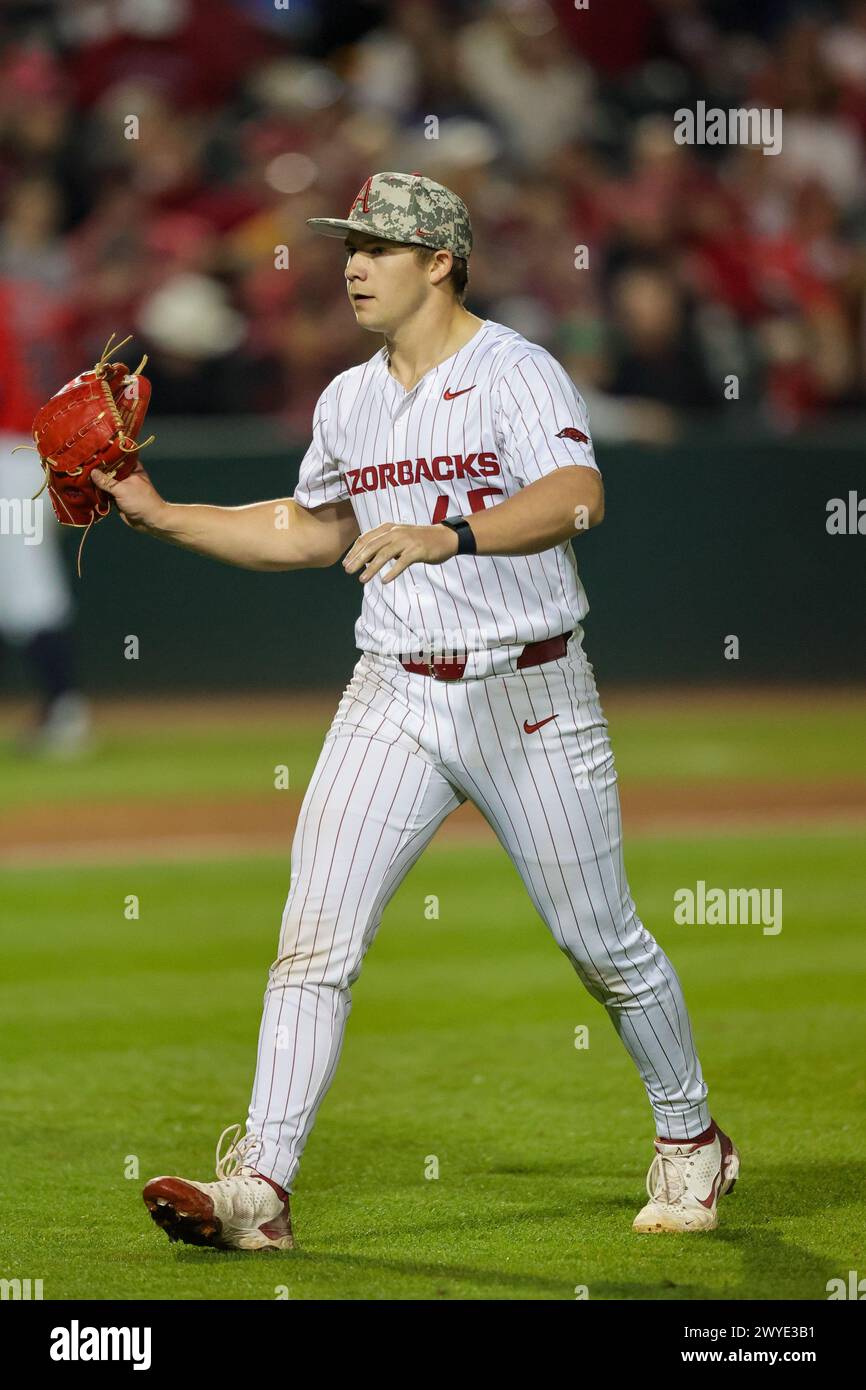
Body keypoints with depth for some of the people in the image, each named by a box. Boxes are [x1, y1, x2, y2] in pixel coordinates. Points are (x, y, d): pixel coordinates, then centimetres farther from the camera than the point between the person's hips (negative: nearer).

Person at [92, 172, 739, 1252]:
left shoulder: (517, 373, -11)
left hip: (530, 696, -5)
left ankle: (690, 1142, 28)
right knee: (315, 938, -8)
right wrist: (163, 517, 21)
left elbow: (576, 496, -28)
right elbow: (312, 531, 27)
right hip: (394, 697, 5)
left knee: (601, 940, 6)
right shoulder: (349, 401, 11)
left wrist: (449, 534, -43)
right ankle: (258, 1188, -11)